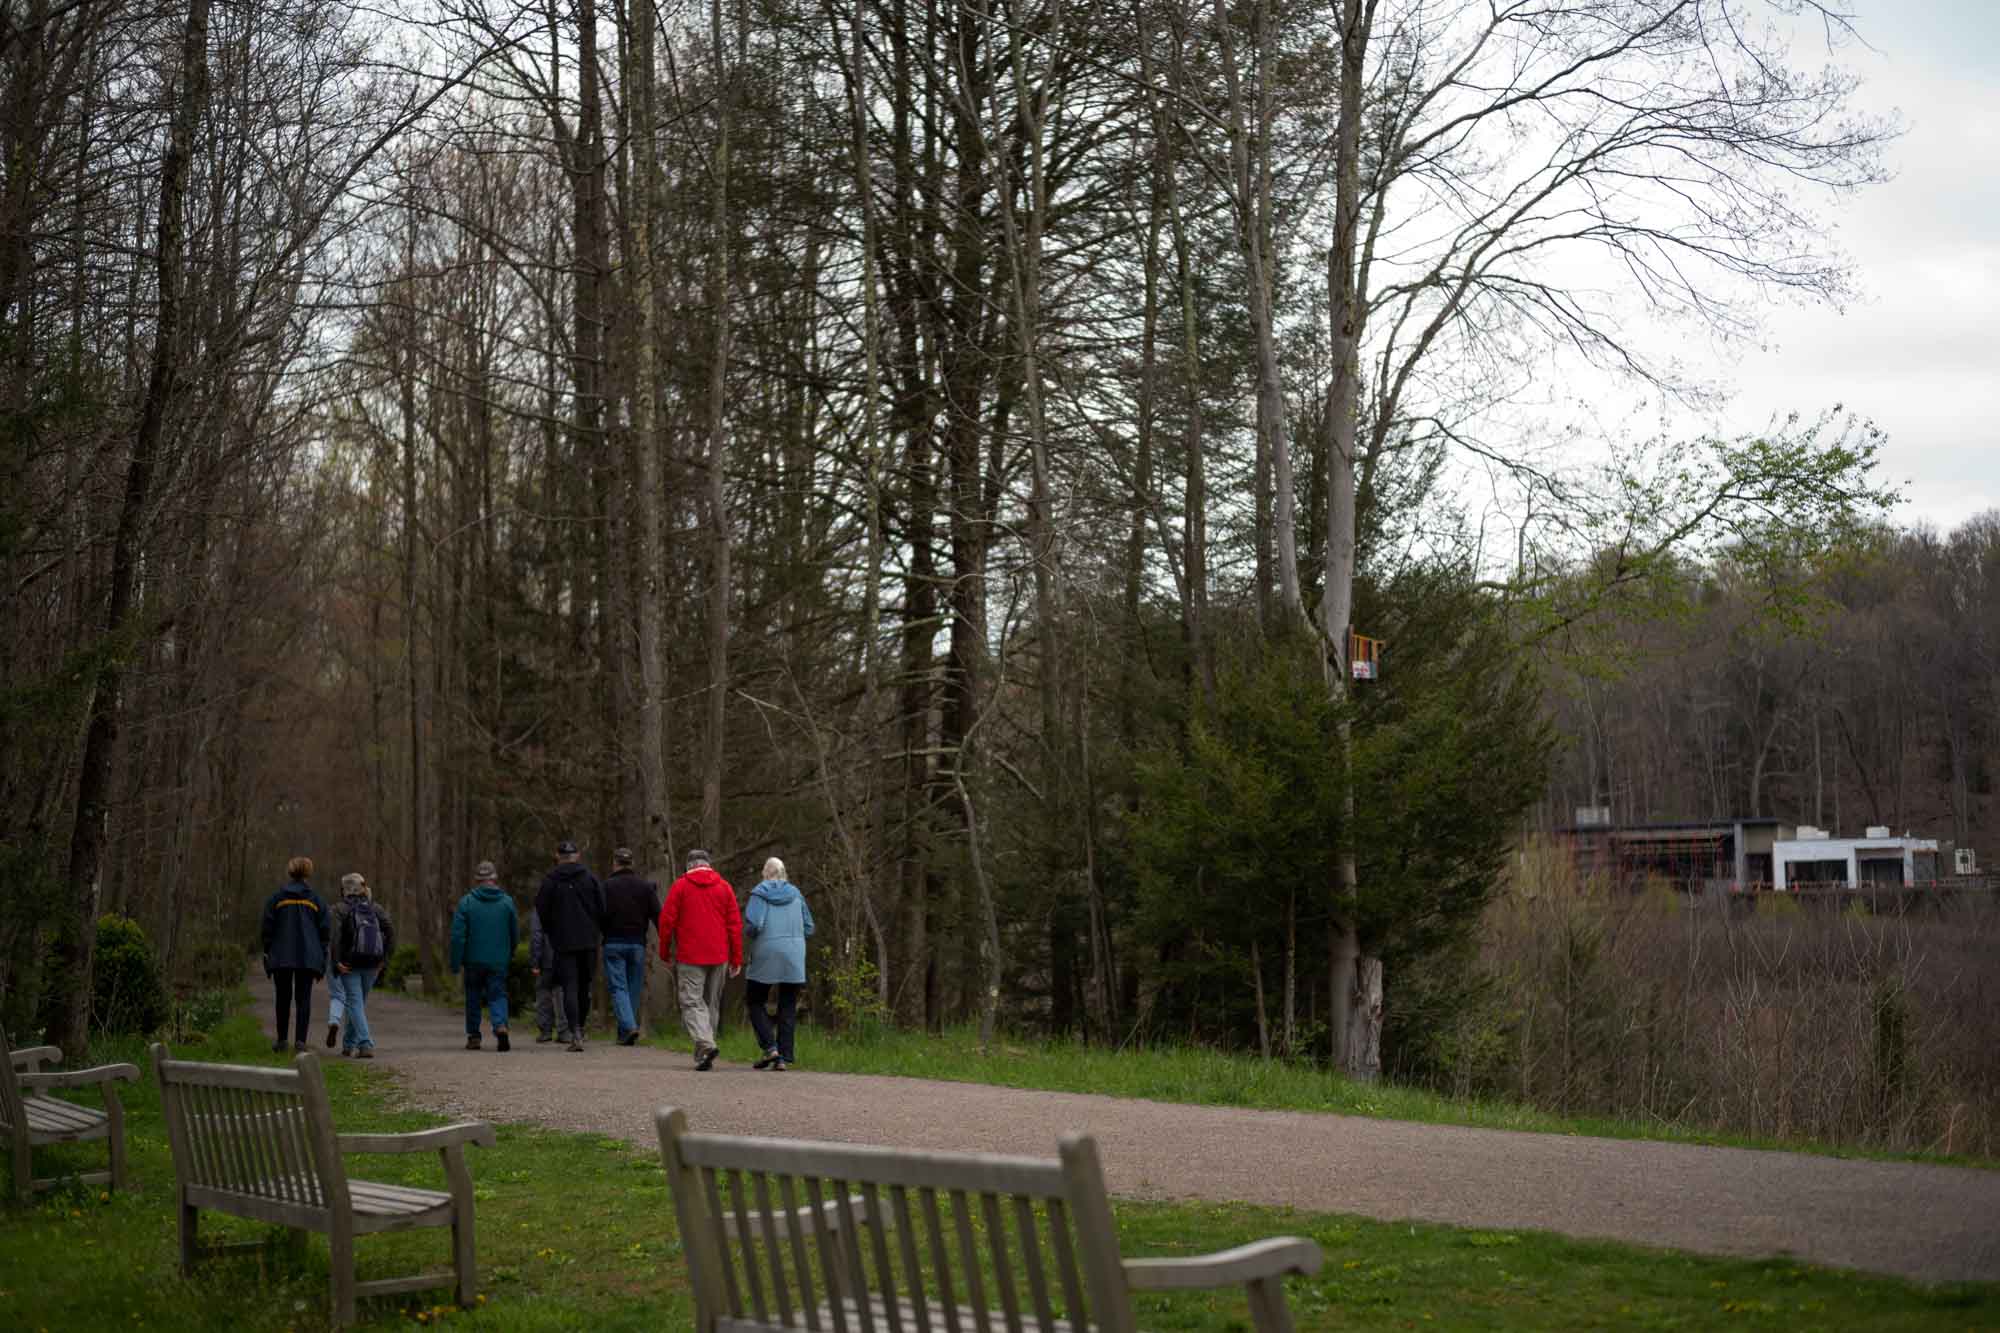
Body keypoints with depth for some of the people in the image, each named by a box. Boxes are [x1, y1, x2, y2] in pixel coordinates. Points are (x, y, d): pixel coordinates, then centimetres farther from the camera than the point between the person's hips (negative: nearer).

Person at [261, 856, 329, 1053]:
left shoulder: (275, 899, 0)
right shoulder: (316, 900, 4)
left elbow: (267, 930, 0)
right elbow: (324, 932, 4)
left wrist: (267, 956, 7)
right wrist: (322, 961, 9)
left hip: (282, 956, 0)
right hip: (308, 957, 0)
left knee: (283, 998, 12)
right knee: (303, 998, 1)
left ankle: (281, 1039, 17)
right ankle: (300, 1039, -9)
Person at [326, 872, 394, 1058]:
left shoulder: (340, 908, -2)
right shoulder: (375, 907, 8)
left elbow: (334, 934, -16)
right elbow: (390, 931, -2)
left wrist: (336, 961, -15)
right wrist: (385, 959, 1)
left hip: (349, 964, -4)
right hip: (372, 964, 4)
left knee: (355, 1003, -3)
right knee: (358, 1002, 20)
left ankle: (366, 1045, -18)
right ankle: (349, 1044, 29)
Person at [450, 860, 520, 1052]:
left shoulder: (466, 902, -5)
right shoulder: (507, 901, 1)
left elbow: (457, 935, -7)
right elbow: (516, 933, 7)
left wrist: (455, 962, -3)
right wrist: (510, 954, 23)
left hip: (474, 960, -1)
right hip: (499, 962, 1)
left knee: (473, 998, 13)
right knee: (498, 996, 2)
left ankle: (473, 1036, 17)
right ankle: (501, 1026, -24)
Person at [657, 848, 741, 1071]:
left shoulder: (680, 886, 0)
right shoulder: (724, 887, 8)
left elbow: (667, 920, -2)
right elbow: (735, 924, 5)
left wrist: (665, 952, 8)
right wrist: (736, 959, 8)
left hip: (690, 957, -3)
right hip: (719, 957, 3)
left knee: (692, 1002, -3)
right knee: (712, 1004, 13)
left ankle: (705, 1044, -26)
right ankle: (703, 1056, 15)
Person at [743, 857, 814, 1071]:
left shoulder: (759, 894, -4)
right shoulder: (795, 894, 7)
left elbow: (752, 925, -15)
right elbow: (808, 928, 9)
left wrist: (747, 934, 6)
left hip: (765, 956, -3)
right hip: (793, 957, 3)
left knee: (755, 1003, 11)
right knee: (788, 1007, 7)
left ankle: (770, 1047, -5)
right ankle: (784, 1057, 0)